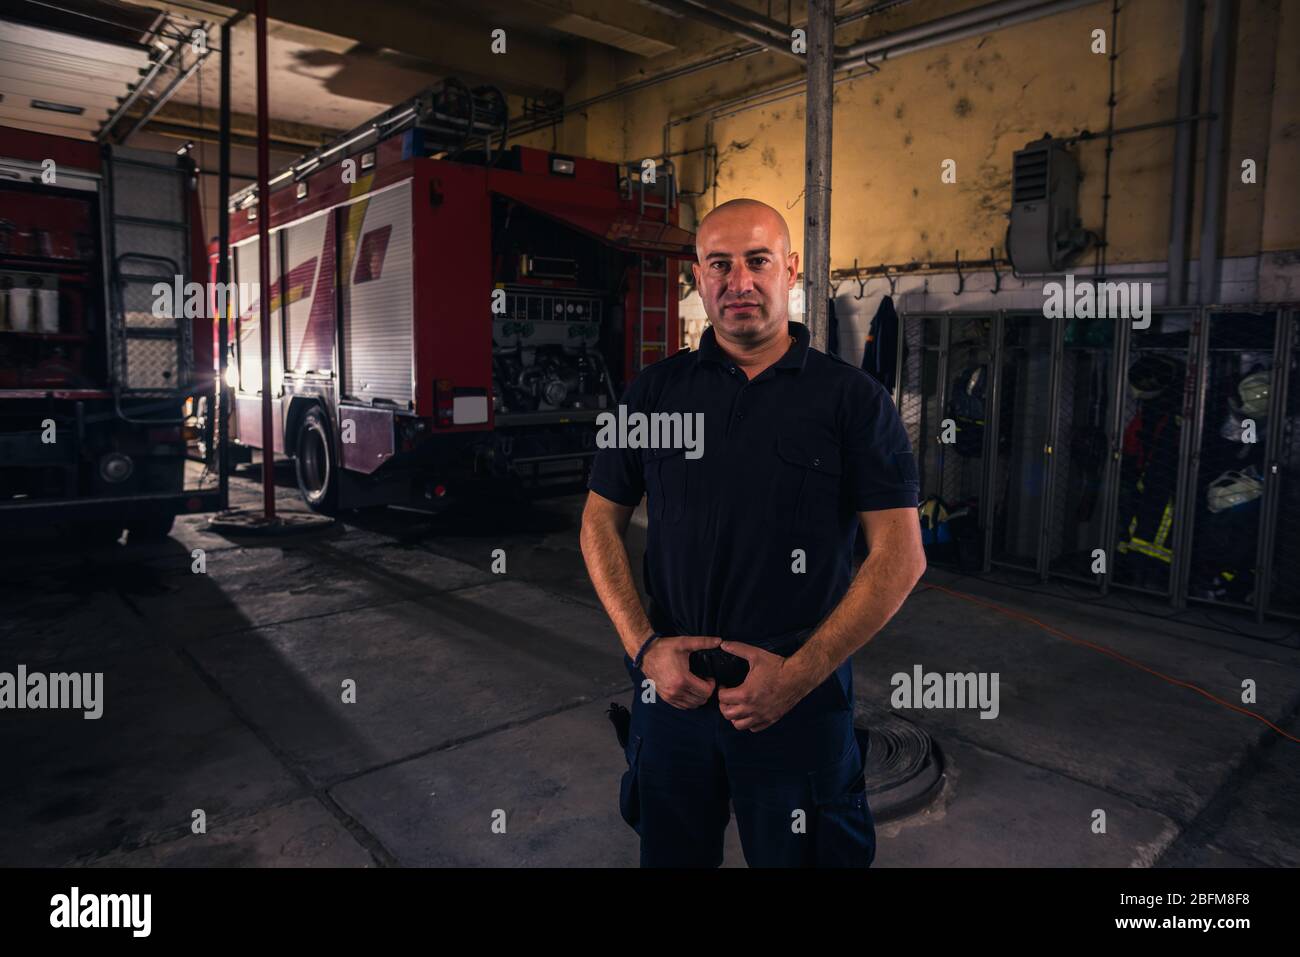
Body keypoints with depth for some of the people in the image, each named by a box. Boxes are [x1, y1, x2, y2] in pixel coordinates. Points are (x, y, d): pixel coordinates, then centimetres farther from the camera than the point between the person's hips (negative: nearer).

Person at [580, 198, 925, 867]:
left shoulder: (851, 397, -5)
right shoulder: (654, 391, 3)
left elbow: (901, 554, -8)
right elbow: (601, 522, 6)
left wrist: (798, 674, -13)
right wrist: (644, 646, -5)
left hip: (802, 704, -2)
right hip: (670, 687, 3)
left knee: (797, 856, 15)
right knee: (668, 854, 20)